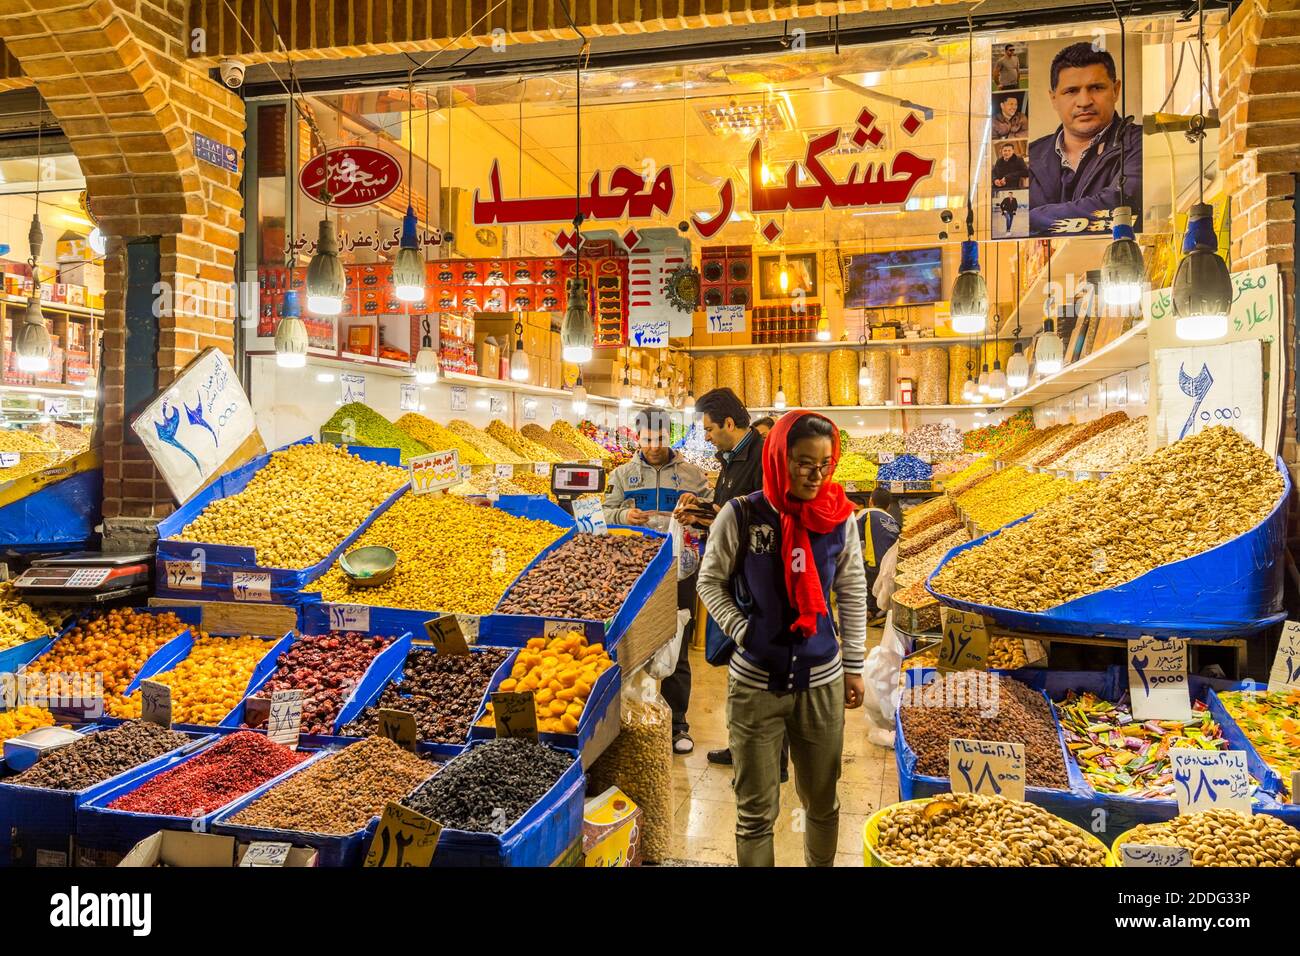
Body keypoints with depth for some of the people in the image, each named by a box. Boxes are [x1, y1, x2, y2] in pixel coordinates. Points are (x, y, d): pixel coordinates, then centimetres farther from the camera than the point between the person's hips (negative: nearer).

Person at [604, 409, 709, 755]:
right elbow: (606, 513, 11)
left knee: (677, 649, 6)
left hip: (679, 570, -1)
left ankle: (676, 725, 18)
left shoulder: (691, 474, 6)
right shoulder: (623, 475, 9)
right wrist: (624, 515, -11)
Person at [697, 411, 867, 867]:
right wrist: (741, 632, -10)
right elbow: (710, 582, 1)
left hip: (822, 680, 2)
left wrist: (854, 666, 8)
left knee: (823, 800, 19)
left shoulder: (840, 518, -5)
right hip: (755, 682, -2)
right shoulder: (741, 515, -12)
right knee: (756, 810, 10)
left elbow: (852, 594, 5)